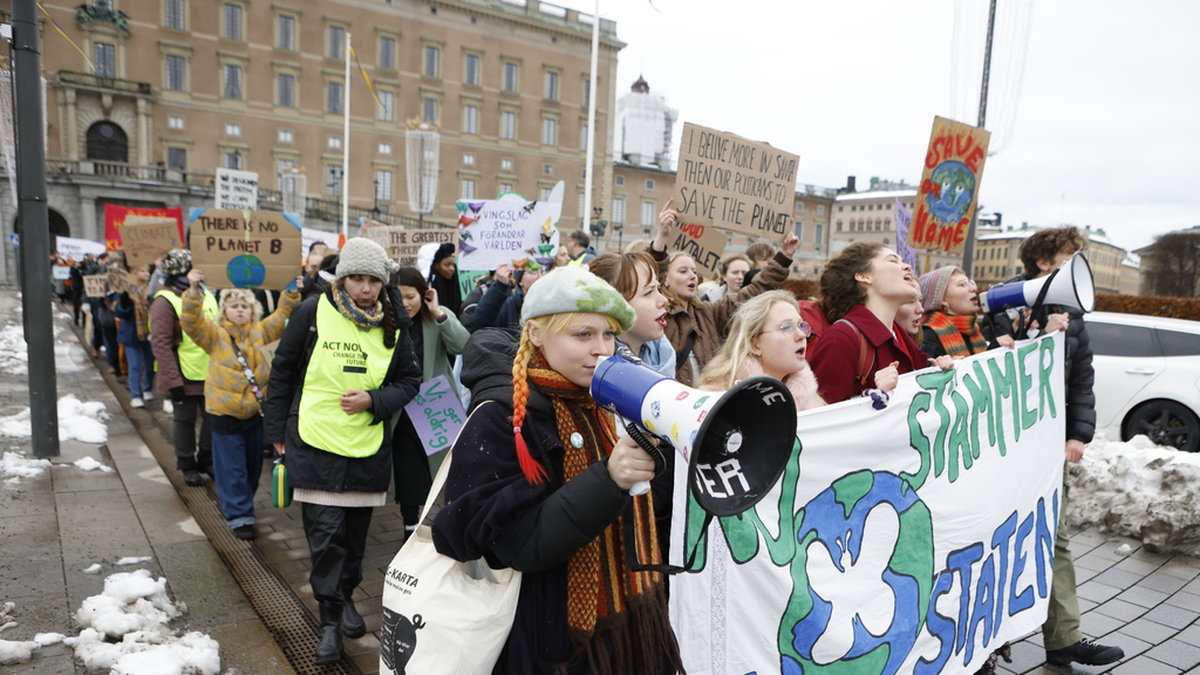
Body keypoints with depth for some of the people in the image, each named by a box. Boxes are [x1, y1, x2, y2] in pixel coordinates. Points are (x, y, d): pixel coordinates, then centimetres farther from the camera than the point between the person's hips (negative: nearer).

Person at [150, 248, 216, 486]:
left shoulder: (205, 295, 9)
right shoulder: (165, 301, -13)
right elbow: (160, 344, -16)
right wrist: (173, 381, -19)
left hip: (210, 374, 6)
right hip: (184, 376, -6)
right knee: (185, 420, 8)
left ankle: (206, 460, 30)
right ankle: (187, 466, 24)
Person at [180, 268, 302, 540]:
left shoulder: (259, 331, 6)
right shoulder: (215, 334, -6)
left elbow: (282, 316, 6)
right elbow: (191, 321, -20)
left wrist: (292, 294, -8)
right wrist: (194, 291, -33)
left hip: (255, 410, 5)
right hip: (225, 412, -4)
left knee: (253, 463, 16)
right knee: (232, 467, 1)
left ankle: (235, 501, 37)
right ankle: (239, 516, 10)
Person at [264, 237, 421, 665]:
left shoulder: (393, 326, -1)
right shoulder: (313, 313, -8)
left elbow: (409, 380, 5)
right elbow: (283, 371, 1)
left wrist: (374, 400, -14)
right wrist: (277, 430, 4)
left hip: (368, 446, 3)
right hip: (315, 443, -2)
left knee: (355, 529, 15)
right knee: (324, 533, -2)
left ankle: (345, 596, 38)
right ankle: (330, 618, 14)